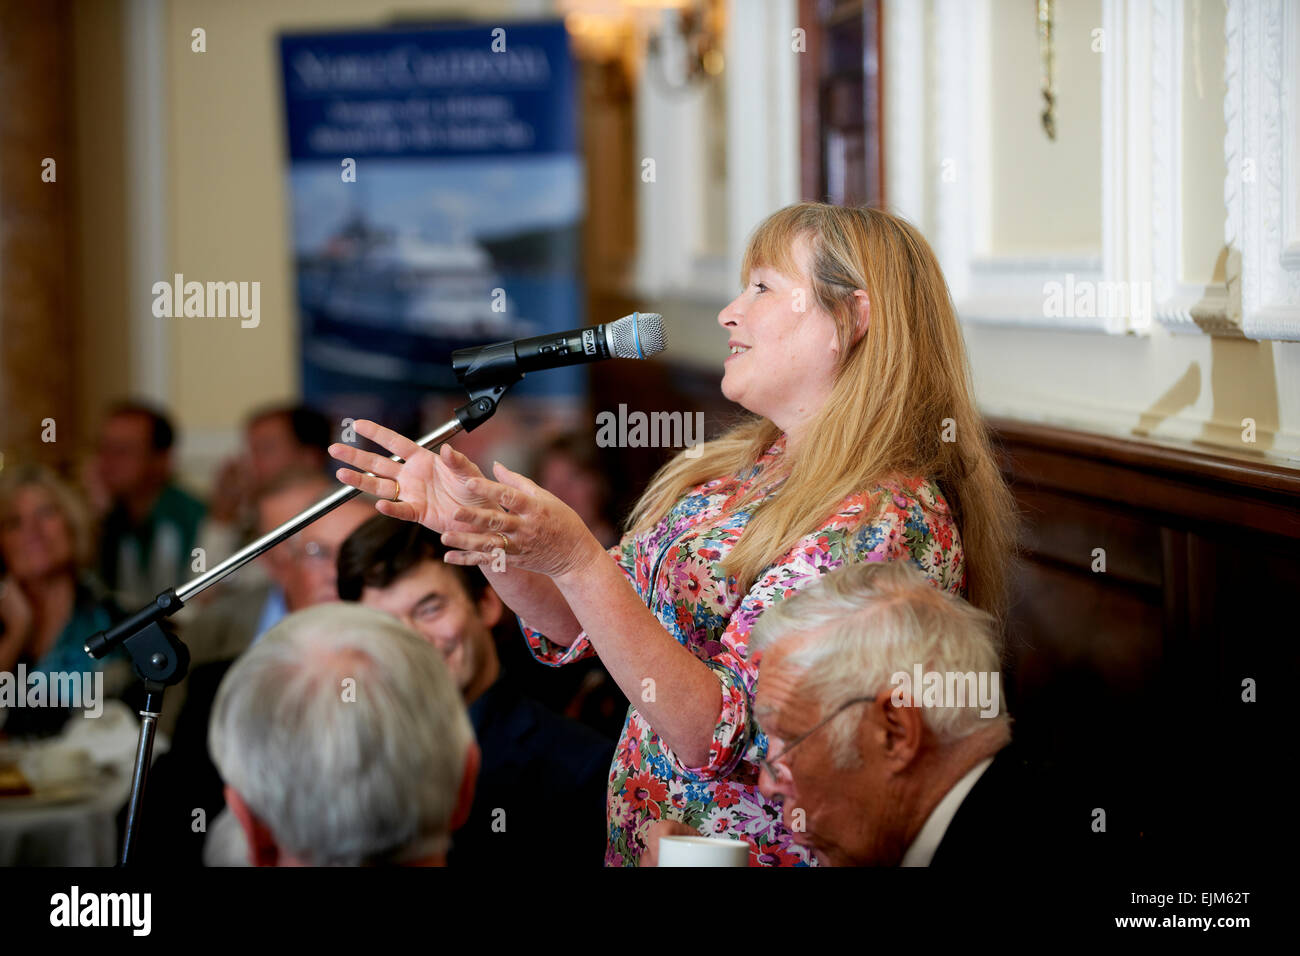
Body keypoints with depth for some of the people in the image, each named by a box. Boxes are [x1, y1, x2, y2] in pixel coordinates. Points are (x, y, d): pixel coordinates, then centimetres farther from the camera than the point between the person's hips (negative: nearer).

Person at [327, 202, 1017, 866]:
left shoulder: (884, 524, -17)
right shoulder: (733, 467, 9)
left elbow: (722, 736, -22)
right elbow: (583, 627, 14)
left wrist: (573, 559, -28)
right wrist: (480, 527, -1)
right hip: (636, 841, 7)